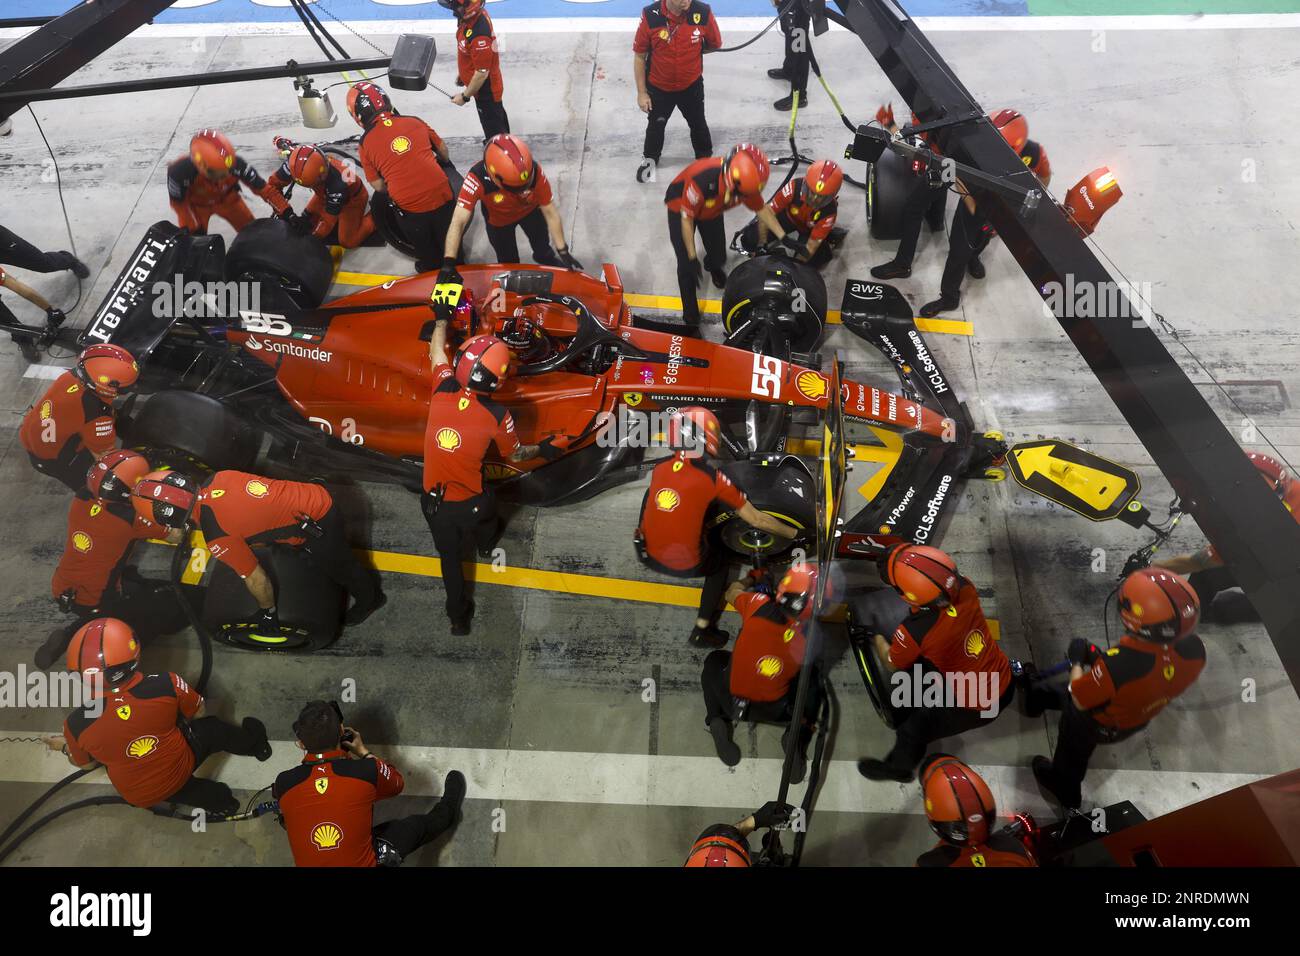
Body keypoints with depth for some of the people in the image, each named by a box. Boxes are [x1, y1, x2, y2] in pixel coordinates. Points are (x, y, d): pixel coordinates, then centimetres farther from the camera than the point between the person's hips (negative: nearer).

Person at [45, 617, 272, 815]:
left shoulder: (78, 725, -29)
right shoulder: (166, 685, -32)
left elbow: (81, 762, -4)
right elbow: (198, 712, -8)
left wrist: (64, 746, 18)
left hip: (137, 796, 0)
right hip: (180, 771, 0)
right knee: (212, 728, 26)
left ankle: (212, 798, 23)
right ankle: (254, 743, 47)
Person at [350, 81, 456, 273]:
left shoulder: (366, 144, -1)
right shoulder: (414, 122, 4)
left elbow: (379, 187, 3)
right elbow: (442, 149, 18)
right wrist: (446, 163, 40)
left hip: (409, 209, -1)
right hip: (442, 196, 1)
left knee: (426, 253, 26)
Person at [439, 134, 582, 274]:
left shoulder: (534, 170, -41)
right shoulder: (478, 177, -45)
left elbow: (550, 213, -29)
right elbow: (458, 223, -47)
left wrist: (563, 252, -27)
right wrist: (448, 264, -55)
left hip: (530, 210, 1)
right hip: (498, 219, -1)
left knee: (542, 250, 20)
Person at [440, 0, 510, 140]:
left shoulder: (480, 34, -38)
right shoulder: (472, 15, -11)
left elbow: (482, 73, -29)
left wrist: (465, 96, -17)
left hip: (486, 89, -9)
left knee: (493, 127, 11)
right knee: (497, 116, 31)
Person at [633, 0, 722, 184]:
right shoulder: (650, 16, -25)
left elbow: (715, 45, -2)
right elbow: (639, 56, -13)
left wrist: (689, 51, -4)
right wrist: (641, 92, -8)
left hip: (692, 85, 1)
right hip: (658, 87, -1)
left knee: (698, 123, 21)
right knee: (655, 124, 20)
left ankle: (705, 158, 46)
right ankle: (650, 159, 46)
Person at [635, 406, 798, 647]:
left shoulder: (659, 469, -2)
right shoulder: (713, 479, -13)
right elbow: (756, 520, -5)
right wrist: (795, 533, 9)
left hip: (649, 556, 4)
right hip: (686, 564, -4)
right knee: (720, 559, 28)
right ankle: (702, 631, 24)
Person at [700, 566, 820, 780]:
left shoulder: (758, 605, -18)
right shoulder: (808, 638, -15)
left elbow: (732, 592, 5)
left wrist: (752, 578, 25)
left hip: (731, 699, 0)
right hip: (773, 712, 0)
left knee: (714, 660, 30)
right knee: (811, 682, 24)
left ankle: (716, 719, 11)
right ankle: (798, 737, 6)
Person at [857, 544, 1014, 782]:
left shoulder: (914, 631, -34)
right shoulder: (964, 587, -21)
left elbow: (892, 663, -9)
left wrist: (877, 635, 9)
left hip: (979, 706, -6)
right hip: (1006, 681, 6)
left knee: (913, 729, 15)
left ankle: (898, 767, 42)